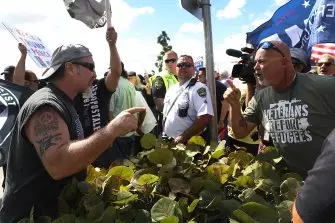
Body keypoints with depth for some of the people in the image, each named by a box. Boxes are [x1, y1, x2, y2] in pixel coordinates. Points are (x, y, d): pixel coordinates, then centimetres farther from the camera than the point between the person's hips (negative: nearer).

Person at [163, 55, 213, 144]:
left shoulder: (199, 88, -13)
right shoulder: (171, 89, 10)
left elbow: (205, 117, -23)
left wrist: (184, 137, -22)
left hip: (188, 143, -6)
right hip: (168, 142, 7)